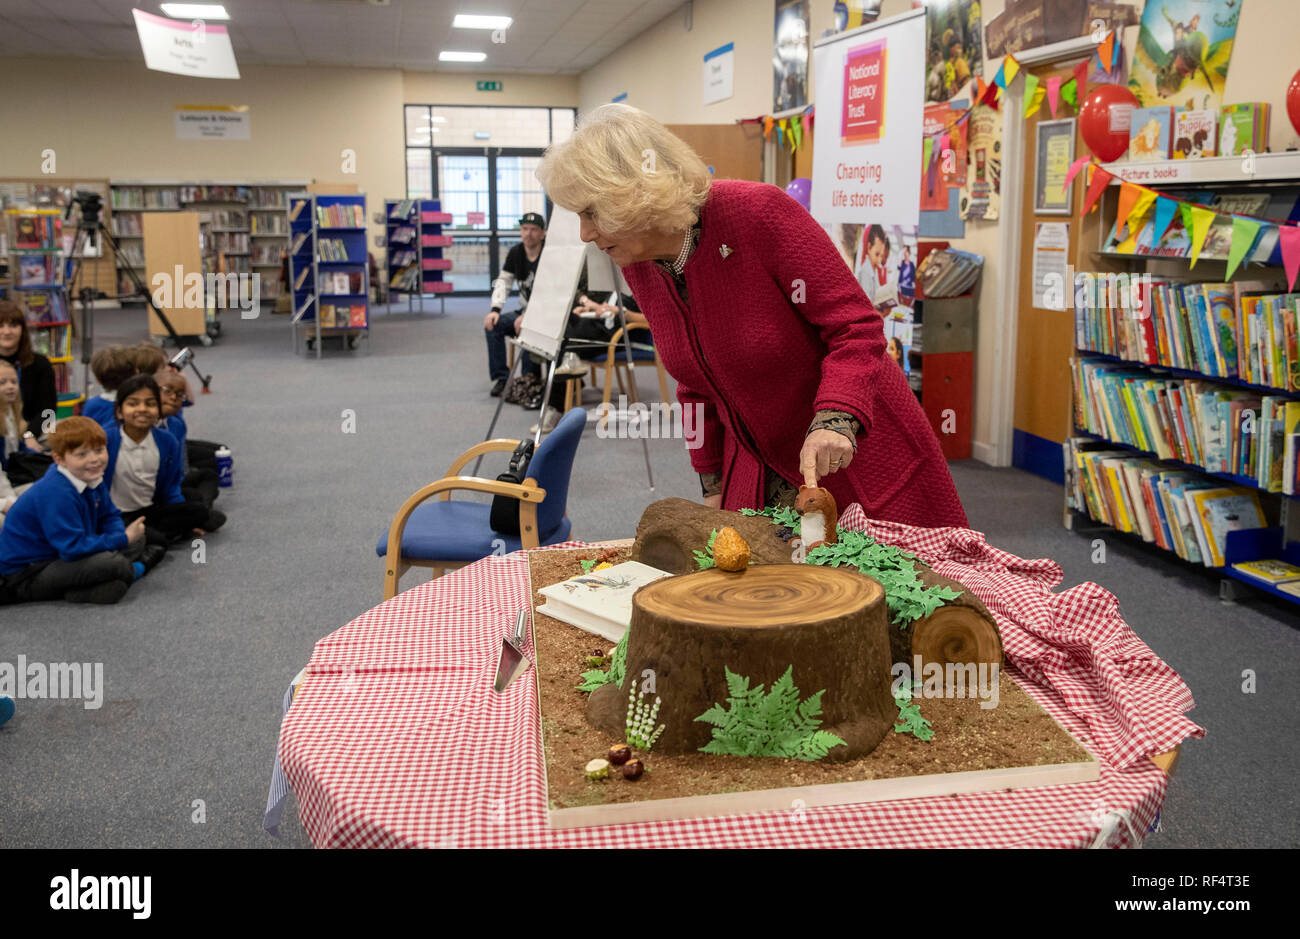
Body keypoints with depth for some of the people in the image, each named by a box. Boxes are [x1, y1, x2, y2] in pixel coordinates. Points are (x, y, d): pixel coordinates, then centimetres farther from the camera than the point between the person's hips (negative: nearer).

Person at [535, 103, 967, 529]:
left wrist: (834, 420, -37)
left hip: (859, 454, -5)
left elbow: (856, 325, -21)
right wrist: (712, 483, 10)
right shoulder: (637, 265, -3)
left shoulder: (758, 211, -22)